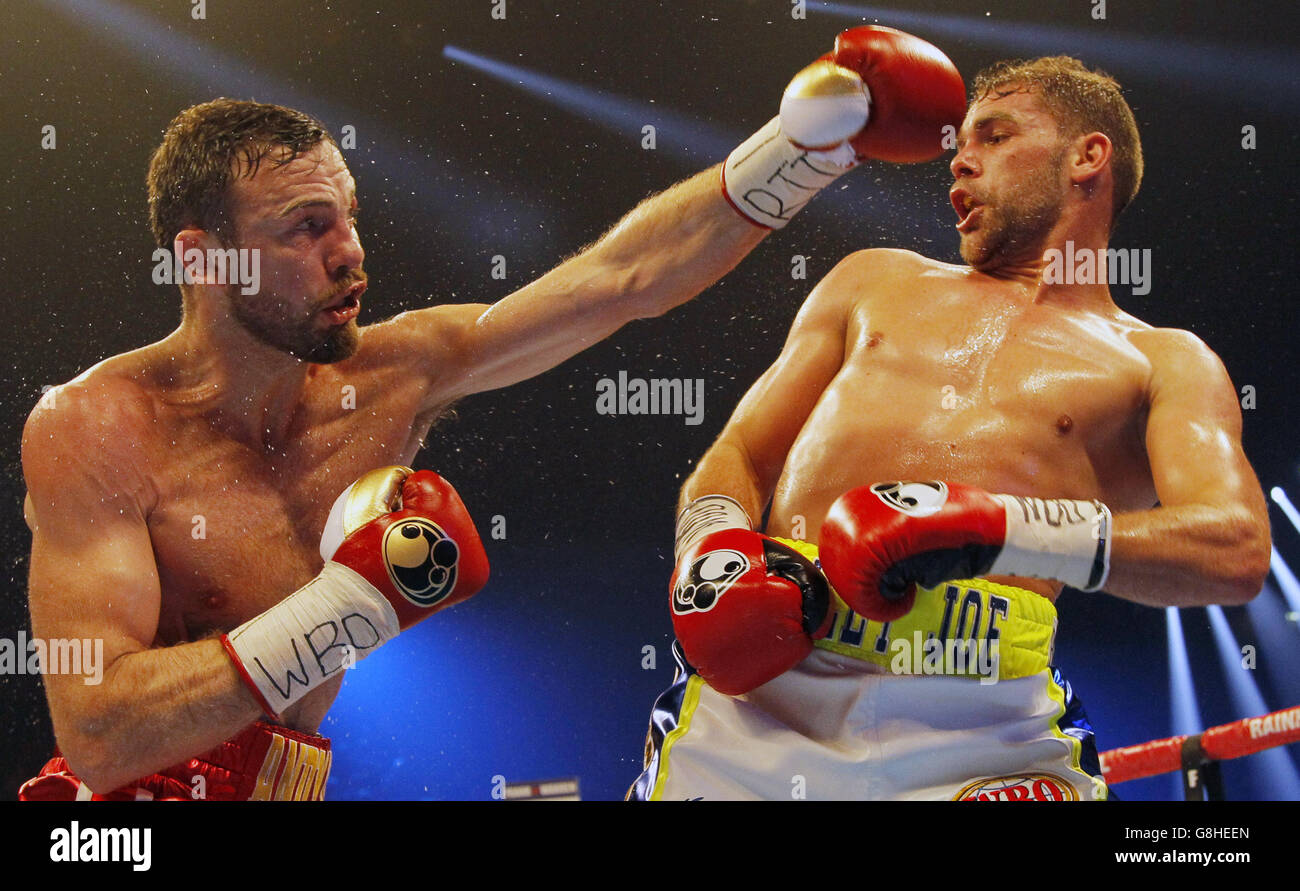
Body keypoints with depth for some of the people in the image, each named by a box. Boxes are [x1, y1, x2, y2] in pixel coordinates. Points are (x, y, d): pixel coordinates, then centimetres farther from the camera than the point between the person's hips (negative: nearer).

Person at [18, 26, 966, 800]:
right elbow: (97, 732, -23)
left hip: (300, 781, 4)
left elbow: (622, 276, 1)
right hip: (132, 808, -4)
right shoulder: (94, 429, -15)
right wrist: (351, 606, -27)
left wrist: (823, 132, -2)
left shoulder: (394, 372, -2)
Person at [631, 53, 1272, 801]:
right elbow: (737, 458, 23)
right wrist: (714, 547, -1)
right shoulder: (874, 282, 27)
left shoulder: (1163, 365, 14)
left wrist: (993, 527, -18)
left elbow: (1236, 549, -4)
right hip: (761, 684, 3)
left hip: (979, 724, -2)